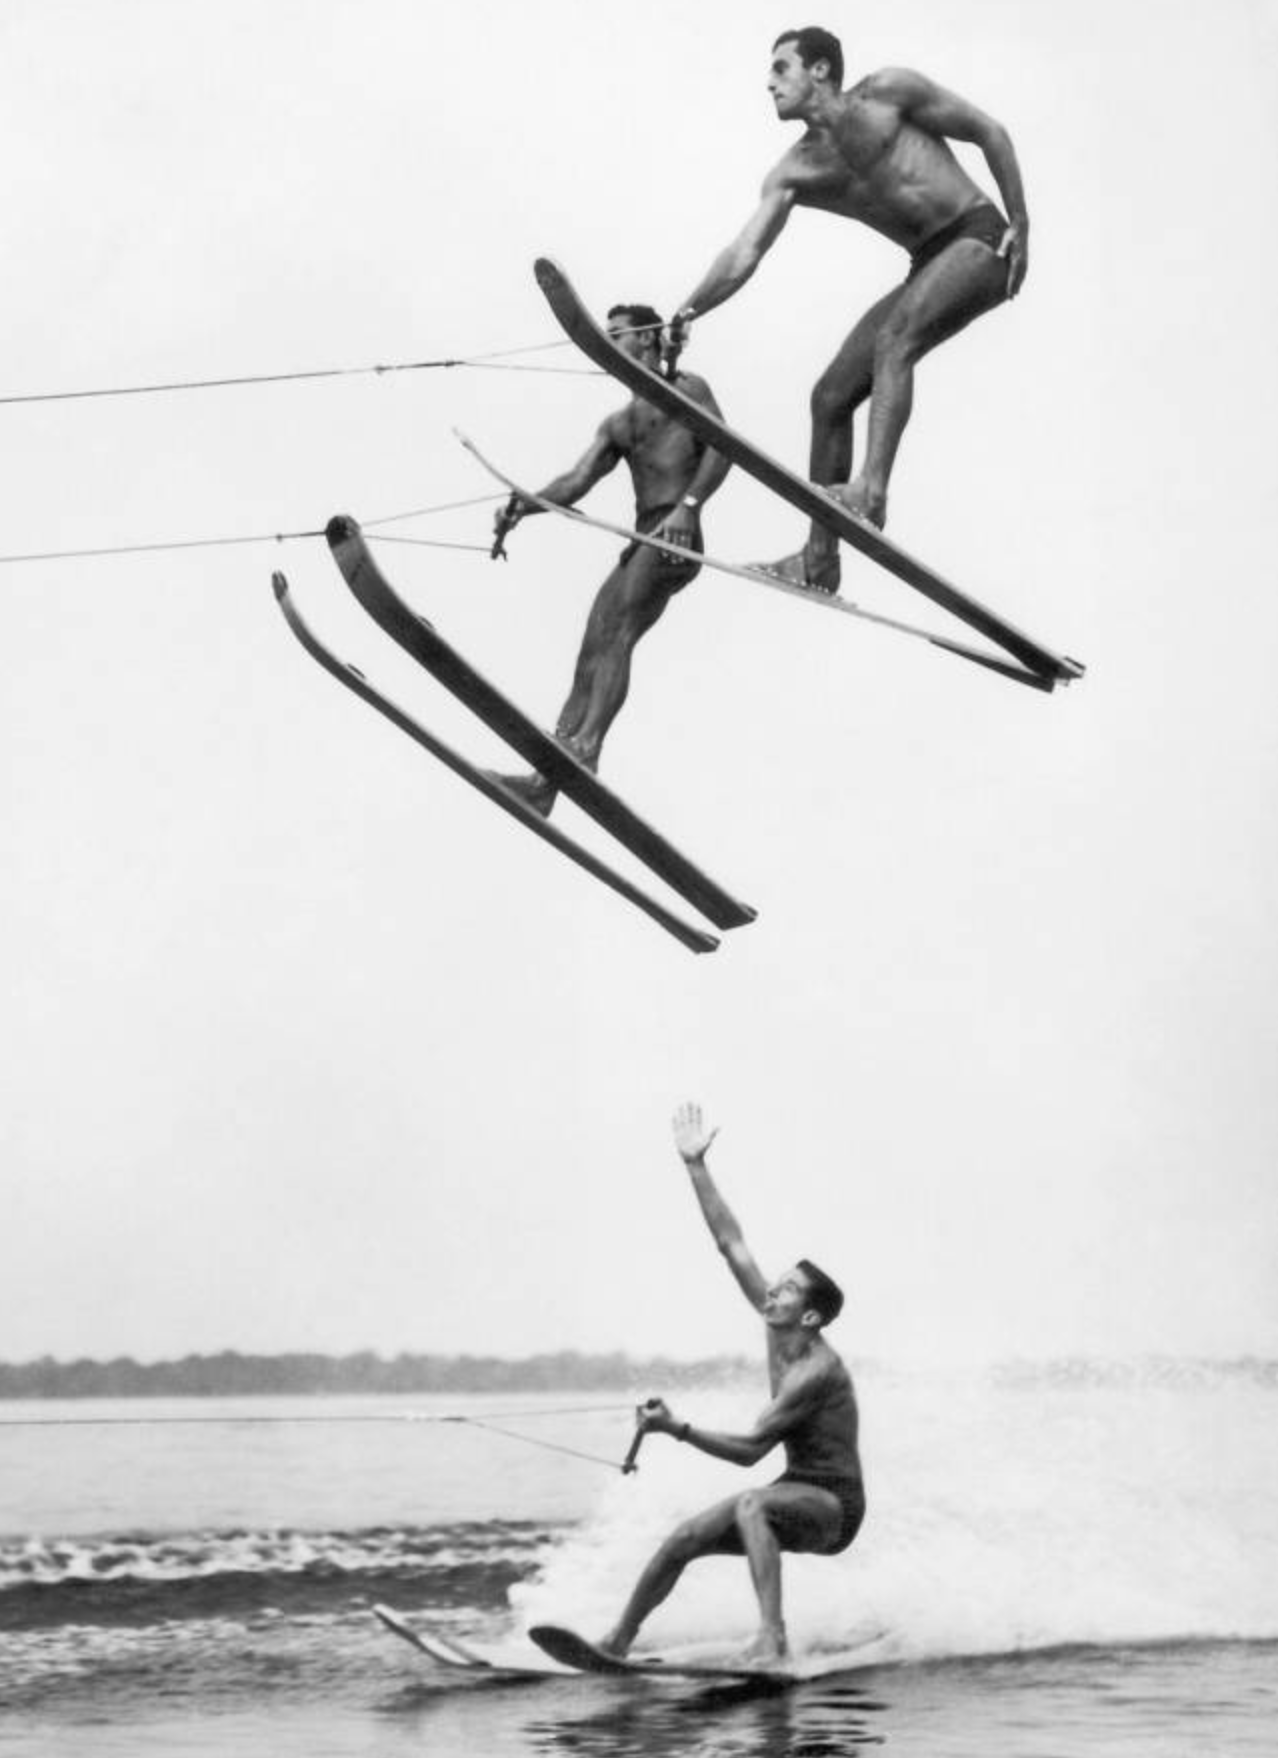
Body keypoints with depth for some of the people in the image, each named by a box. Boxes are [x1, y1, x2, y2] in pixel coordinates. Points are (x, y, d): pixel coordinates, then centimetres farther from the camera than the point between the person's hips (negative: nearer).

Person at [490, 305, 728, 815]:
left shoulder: (686, 389, 9)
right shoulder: (617, 424, 29)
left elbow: (721, 448, -6)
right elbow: (576, 481, 16)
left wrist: (688, 505, -22)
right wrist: (522, 507, -4)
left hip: (677, 533, -8)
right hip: (641, 541, 8)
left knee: (616, 635, -25)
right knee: (591, 657, -3)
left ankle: (585, 749, -38)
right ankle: (546, 780, -10)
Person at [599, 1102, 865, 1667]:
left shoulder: (815, 1372, -25)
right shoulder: (776, 1324, -1)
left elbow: (750, 1449, -25)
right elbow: (730, 1243, 0)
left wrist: (676, 1429, -28)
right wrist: (696, 1168, -3)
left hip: (834, 1507, -9)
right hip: (795, 1498, 9)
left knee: (751, 1503, -37)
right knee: (684, 1539, 1)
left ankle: (772, 1637, -43)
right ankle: (618, 1640, 12)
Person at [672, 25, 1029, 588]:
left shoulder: (887, 93, -6)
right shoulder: (794, 173, 8)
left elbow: (990, 133, -2)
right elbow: (744, 255, -3)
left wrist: (1020, 225, -9)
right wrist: (686, 313, -19)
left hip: (980, 242, -7)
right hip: (929, 267, 7)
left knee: (893, 338, -32)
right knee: (830, 396, 0)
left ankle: (871, 490, -45)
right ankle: (819, 562, 2)